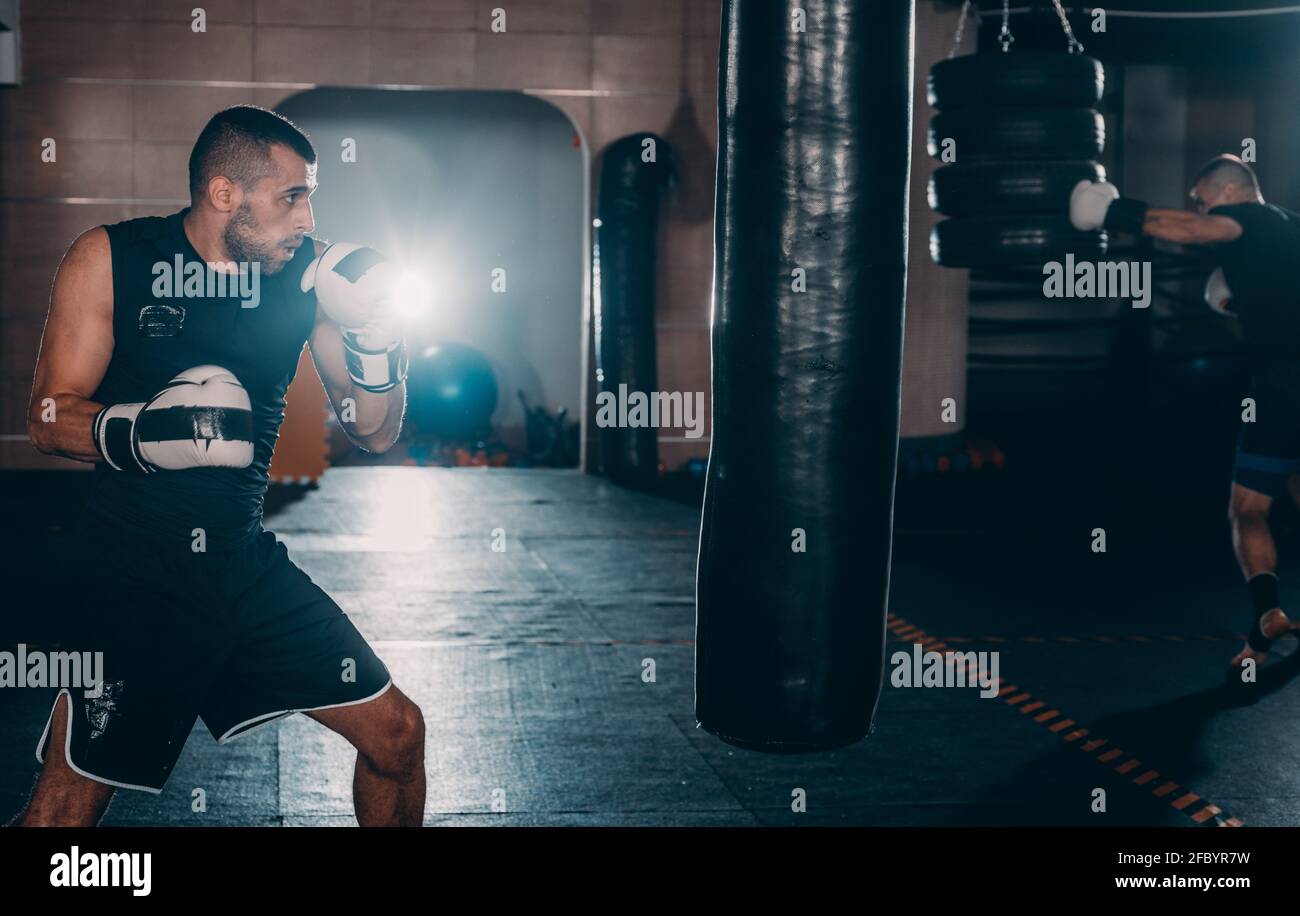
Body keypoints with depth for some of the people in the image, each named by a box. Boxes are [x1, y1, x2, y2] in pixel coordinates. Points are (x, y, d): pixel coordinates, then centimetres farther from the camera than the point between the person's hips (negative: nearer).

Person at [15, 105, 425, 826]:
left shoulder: (307, 274, 3)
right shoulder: (109, 260, -5)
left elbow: (376, 434, 6)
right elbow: (49, 420, -7)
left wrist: (372, 331, -12)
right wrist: (143, 432, -26)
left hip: (247, 559, 4)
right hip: (131, 569, -4)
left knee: (395, 734, 5)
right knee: (68, 805, -6)